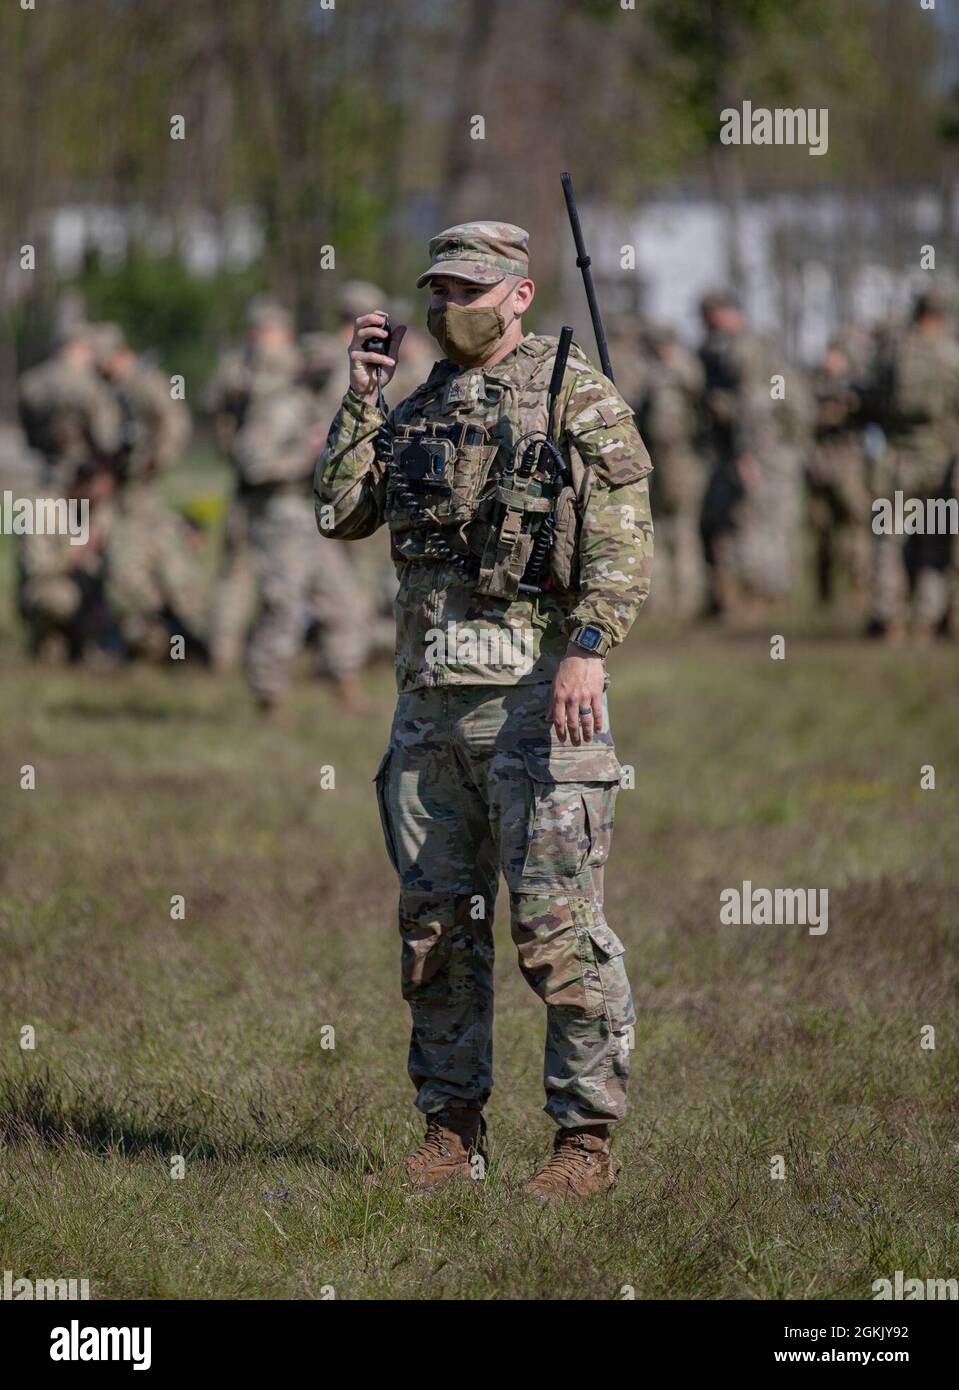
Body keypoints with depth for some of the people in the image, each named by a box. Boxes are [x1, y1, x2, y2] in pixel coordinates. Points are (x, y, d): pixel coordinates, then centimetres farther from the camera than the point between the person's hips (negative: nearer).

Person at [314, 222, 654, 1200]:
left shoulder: (577, 396, -3)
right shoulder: (421, 407, 16)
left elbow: (622, 541, -10)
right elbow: (340, 513, 14)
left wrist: (587, 651, -22)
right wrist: (361, 396, 7)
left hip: (534, 695, -7)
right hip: (428, 699, 7)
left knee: (556, 927, -6)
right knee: (435, 927, 9)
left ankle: (586, 1138, -1)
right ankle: (452, 1128, 17)